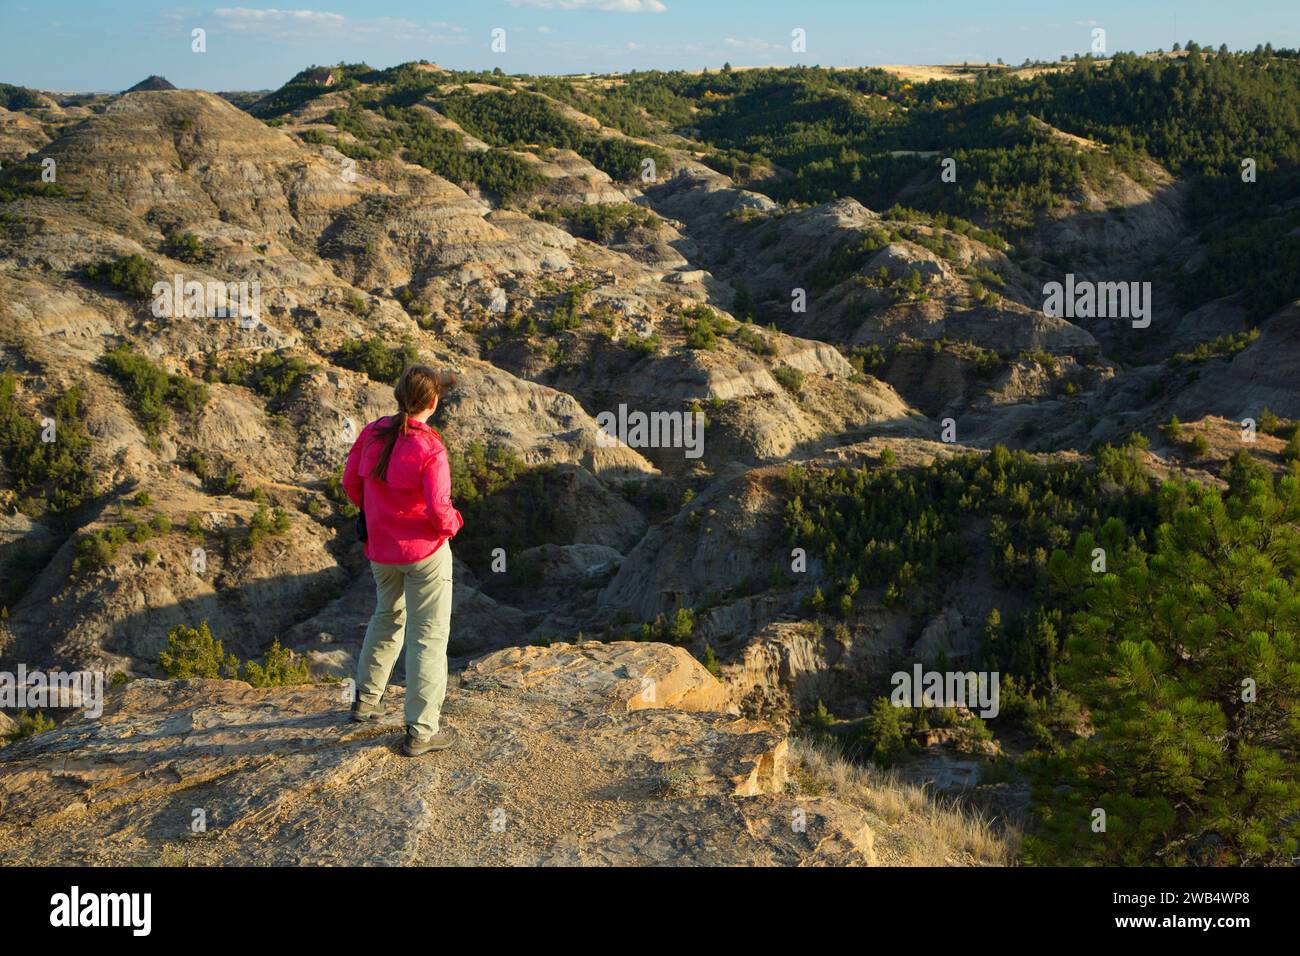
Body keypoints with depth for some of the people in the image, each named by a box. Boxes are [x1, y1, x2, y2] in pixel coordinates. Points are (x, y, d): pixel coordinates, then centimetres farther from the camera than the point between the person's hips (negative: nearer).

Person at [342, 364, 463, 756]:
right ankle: (421, 731, 8)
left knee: (388, 616, 29)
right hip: (425, 549, -6)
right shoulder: (429, 449, -24)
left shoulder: (373, 433, -6)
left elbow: (351, 482, 4)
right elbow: (438, 510, -25)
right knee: (428, 635, 4)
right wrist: (453, 523, -3)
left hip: (381, 548, 6)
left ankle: (366, 699, 40)